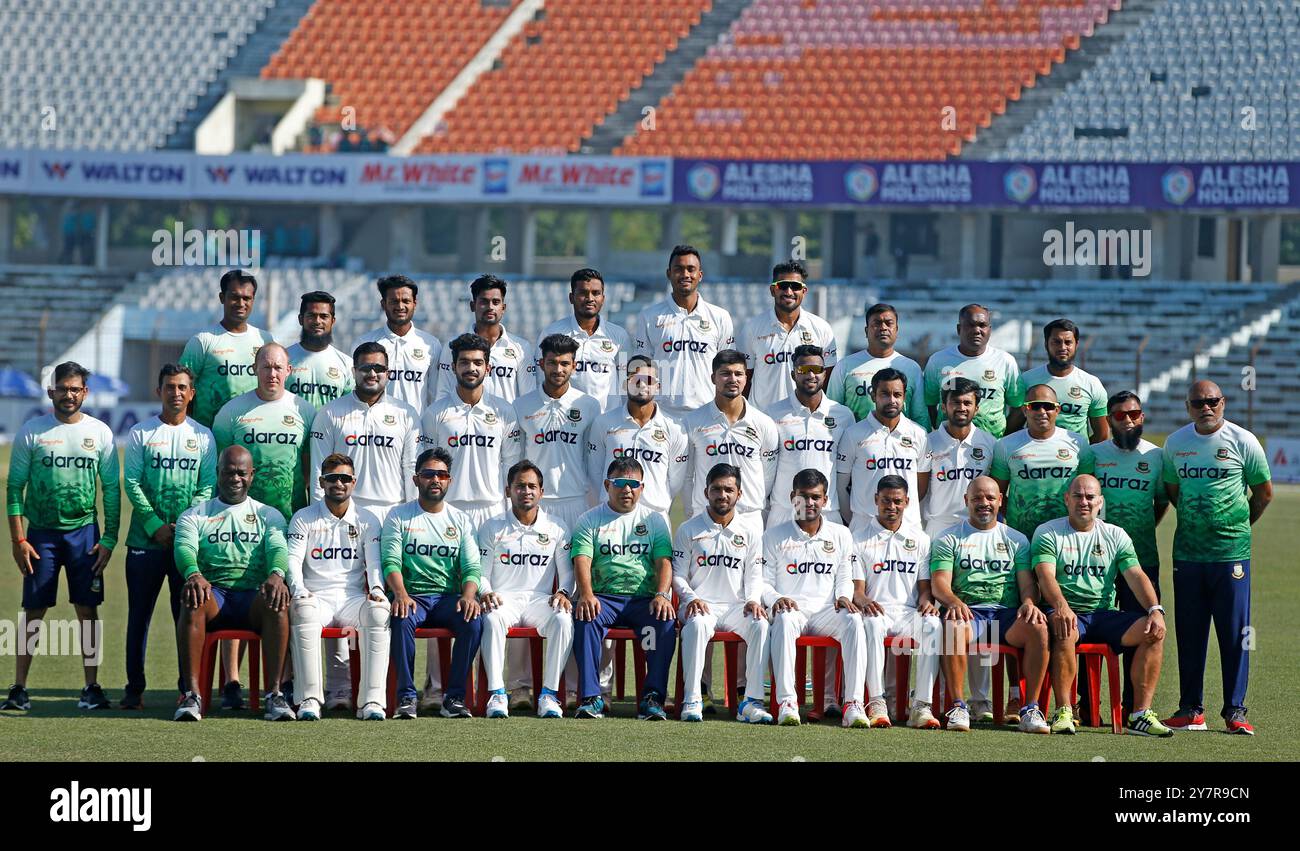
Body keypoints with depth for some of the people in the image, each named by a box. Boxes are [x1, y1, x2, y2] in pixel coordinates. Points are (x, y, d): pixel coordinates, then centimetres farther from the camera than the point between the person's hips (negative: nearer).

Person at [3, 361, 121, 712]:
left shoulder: (100, 433, 4)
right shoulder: (32, 431, 1)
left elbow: (112, 489, 6)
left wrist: (109, 539, 0)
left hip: (84, 531, 1)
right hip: (41, 532, -1)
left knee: (87, 608, 0)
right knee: (34, 610, -1)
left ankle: (92, 686, 5)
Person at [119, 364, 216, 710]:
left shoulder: (203, 436, 8)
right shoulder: (140, 433, 5)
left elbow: (208, 487, 3)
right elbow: (132, 483, -2)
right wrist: (155, 525, -12)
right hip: (146, 539, 0)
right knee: (139, 614, 2)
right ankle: (134, 688, 9)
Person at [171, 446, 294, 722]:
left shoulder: (268, 515, 20)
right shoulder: (195, 516, 18)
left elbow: (277, 549, 0)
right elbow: (185, 548, -3)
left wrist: (276, 575, -26)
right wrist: (193, 574, -28)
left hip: (254, 595, 0)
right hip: (214, 593, 0)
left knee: (277, 601, -36)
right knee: (192, 599, -36)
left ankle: (274, 693, -37)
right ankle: (191, 694, -40)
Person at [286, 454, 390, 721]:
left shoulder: (367, 520, 15)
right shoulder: (304, 518, 11)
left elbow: (374, 561, 5)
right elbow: (293, 559, 1)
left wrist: (377, 588, -17)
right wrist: (299, 591, -18)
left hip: (353, 598, 1)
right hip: (316, 597, -1)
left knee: (380, 610, -33)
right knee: (304, 610, -38)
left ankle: (372, 700, -35)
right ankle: (310, 698, -38)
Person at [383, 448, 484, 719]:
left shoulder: (460, 520, 14)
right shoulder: (399, 516, 8)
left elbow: (472, 566, 5)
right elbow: (391, 561, -4)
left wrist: (468, 595, -17)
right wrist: (401, 594, -24)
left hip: (449, 597, 2)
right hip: (412, 595, -2)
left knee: (473, 622, -30)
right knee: (401, 619, -37)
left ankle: (455, 697, -22)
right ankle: (406, 696, -26)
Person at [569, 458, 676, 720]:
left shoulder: (654, 521, 17)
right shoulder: (590, 521, 12)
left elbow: (664, 562, 4)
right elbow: (582, 560, -3)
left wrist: (661, 595, -17)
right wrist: (586, 595, -24)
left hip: (644, 599, 1)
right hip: (604, 598, -1)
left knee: (666, 620, -32)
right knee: (583, 617, -34)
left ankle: (652, 696, -29)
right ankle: (590, 697, -34)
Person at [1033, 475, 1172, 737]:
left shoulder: (1116, 535, 15)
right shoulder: (1048, 533, 5)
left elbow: (1136, 576, 5)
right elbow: (1046, 575, -12)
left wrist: (1155, 610, -15)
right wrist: (1061, 606, -33)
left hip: (1103, 615, 4)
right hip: (1067, 612, -4)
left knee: (1153, 631, -22)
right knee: (1064, 630, -40)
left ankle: (1140, 714, -23)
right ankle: (1063, 711, -34)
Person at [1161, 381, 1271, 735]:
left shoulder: (1243, 442, -2)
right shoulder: (1175, 443, 7)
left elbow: (1264, 492, 7)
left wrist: (1238, 527, 10)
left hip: (1232, 551, -3)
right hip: (1187, 552, 3)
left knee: (1235, 632, -3)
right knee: (1188, 633, 5)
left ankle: (1234, 710, 3)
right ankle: (1191, 709, 12)